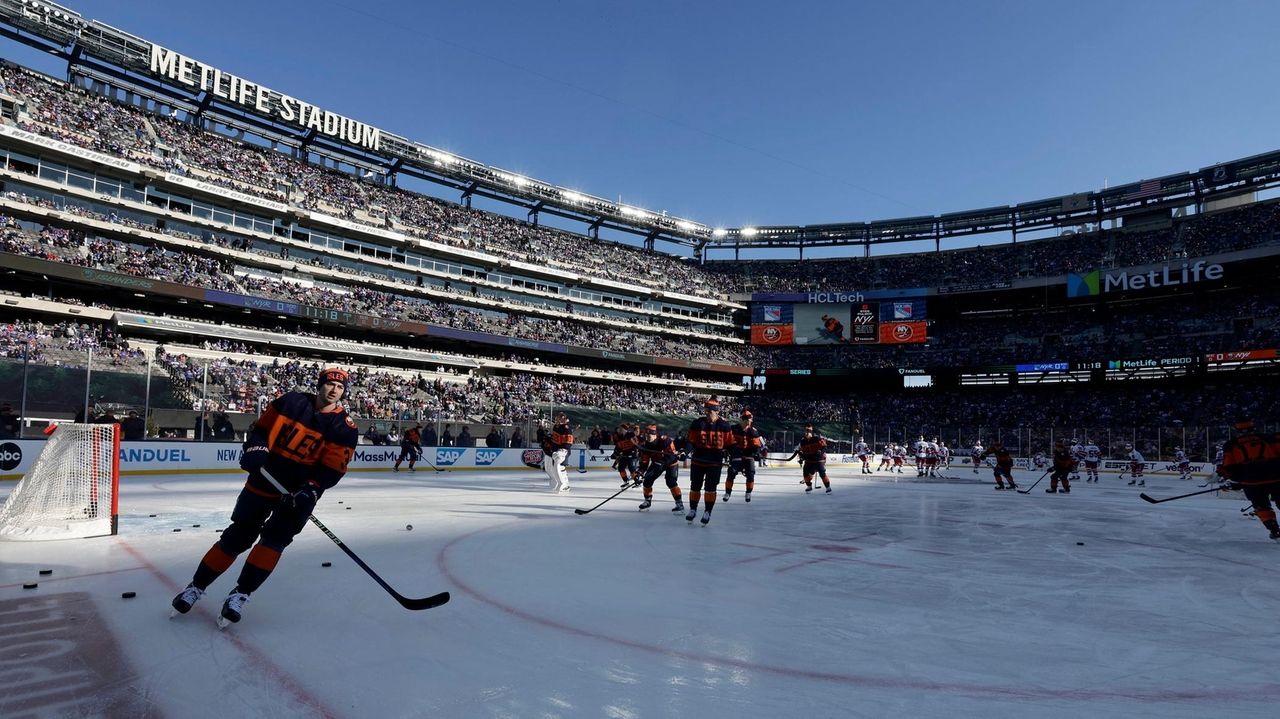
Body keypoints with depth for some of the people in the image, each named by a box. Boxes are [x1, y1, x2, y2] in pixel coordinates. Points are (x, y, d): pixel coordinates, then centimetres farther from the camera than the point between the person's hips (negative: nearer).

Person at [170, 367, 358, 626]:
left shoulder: (345, 428, -10)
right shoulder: (291, 402, -6)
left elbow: (333, 469, -13)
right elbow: (261, 428, 3)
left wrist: (311, 490, -25)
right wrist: (255, 450, -14)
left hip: (300, 491, -1)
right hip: (264, 479, 1)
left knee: (275, 538, -11)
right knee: (238, 535, 4)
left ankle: (241, 593, 2)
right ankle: (197, 586, 21)